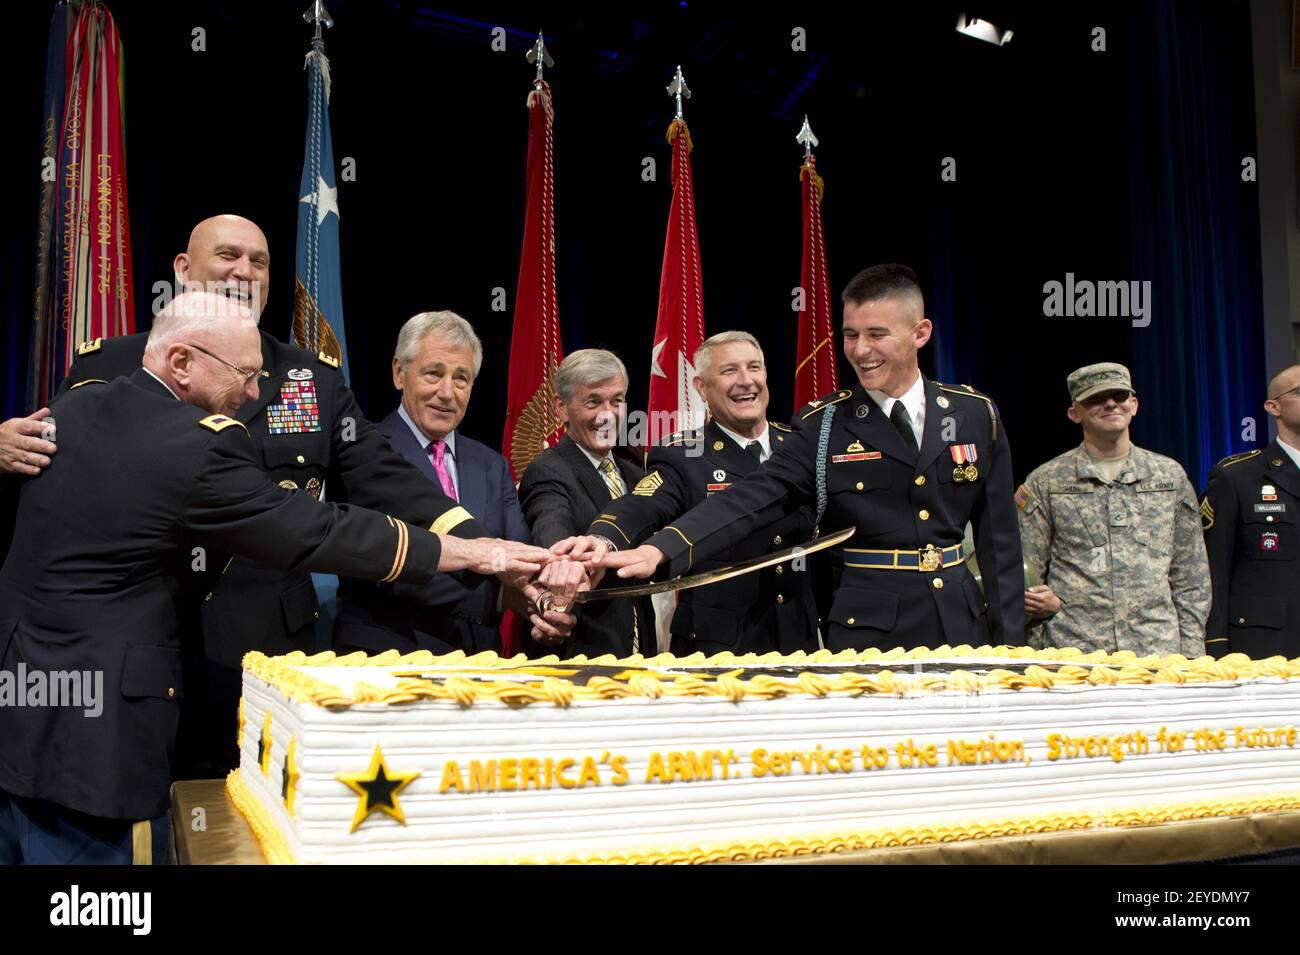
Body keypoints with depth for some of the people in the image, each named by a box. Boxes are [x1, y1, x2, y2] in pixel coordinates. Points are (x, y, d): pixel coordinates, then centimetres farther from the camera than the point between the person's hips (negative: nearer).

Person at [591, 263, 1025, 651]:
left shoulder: (976, 415, 4)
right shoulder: (823, 425, -3)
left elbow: (999, 540, 7)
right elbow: (749, 499, -15)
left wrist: (1009, 647, 3)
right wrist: (659, 550, -30)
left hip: (961, 626, 2)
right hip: (864, 636, -2)